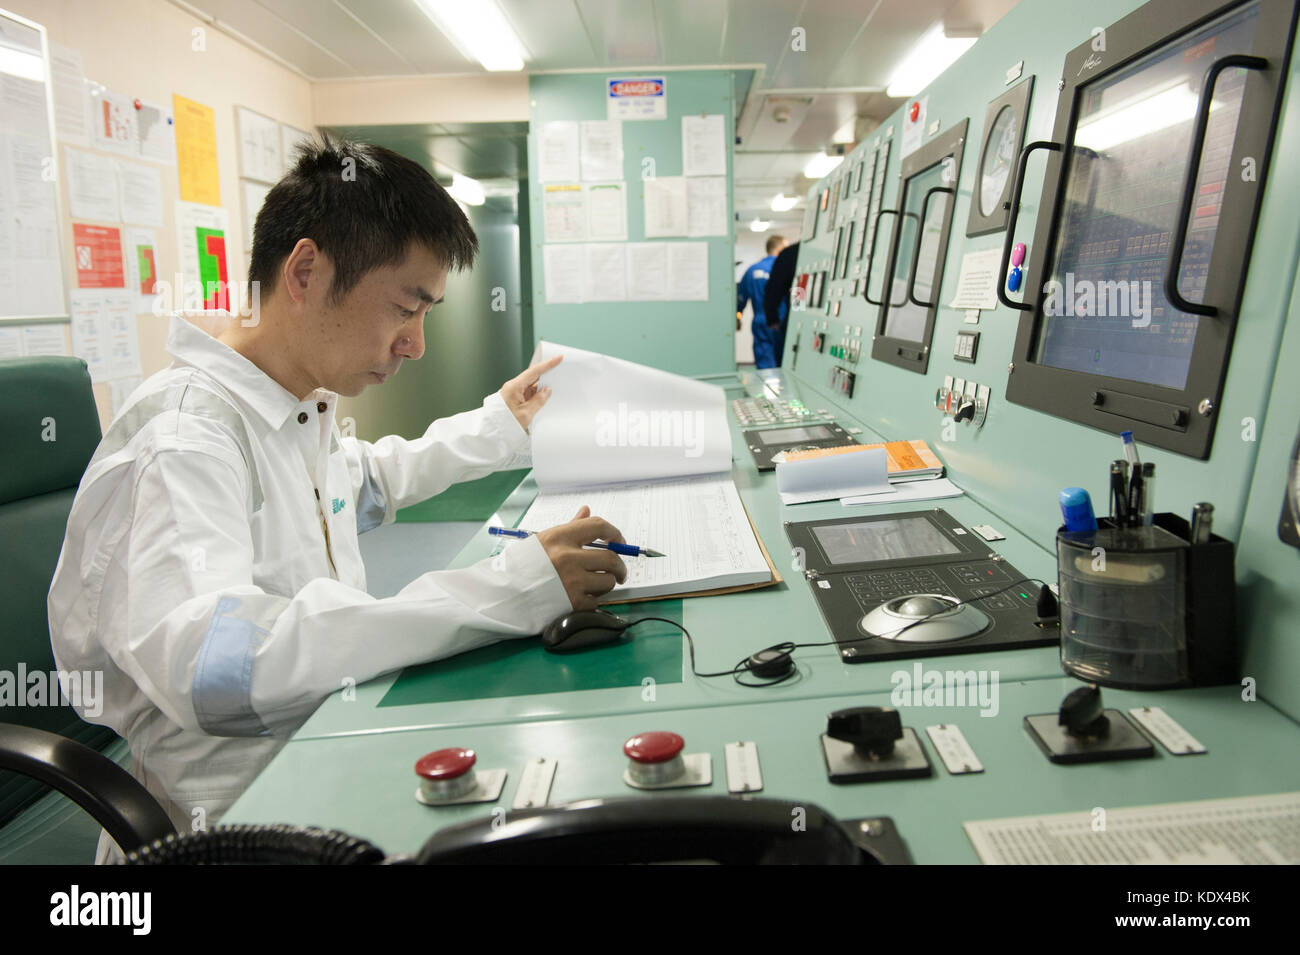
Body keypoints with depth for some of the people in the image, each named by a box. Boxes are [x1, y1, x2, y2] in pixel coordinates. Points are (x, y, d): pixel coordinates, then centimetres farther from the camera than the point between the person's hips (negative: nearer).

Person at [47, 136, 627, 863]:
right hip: (243, 809, -8)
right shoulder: (182, 436, -21)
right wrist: (506, 591, -39)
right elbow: (205, 660, -36)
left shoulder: (305, 405, 7)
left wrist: (496, 427, 29)